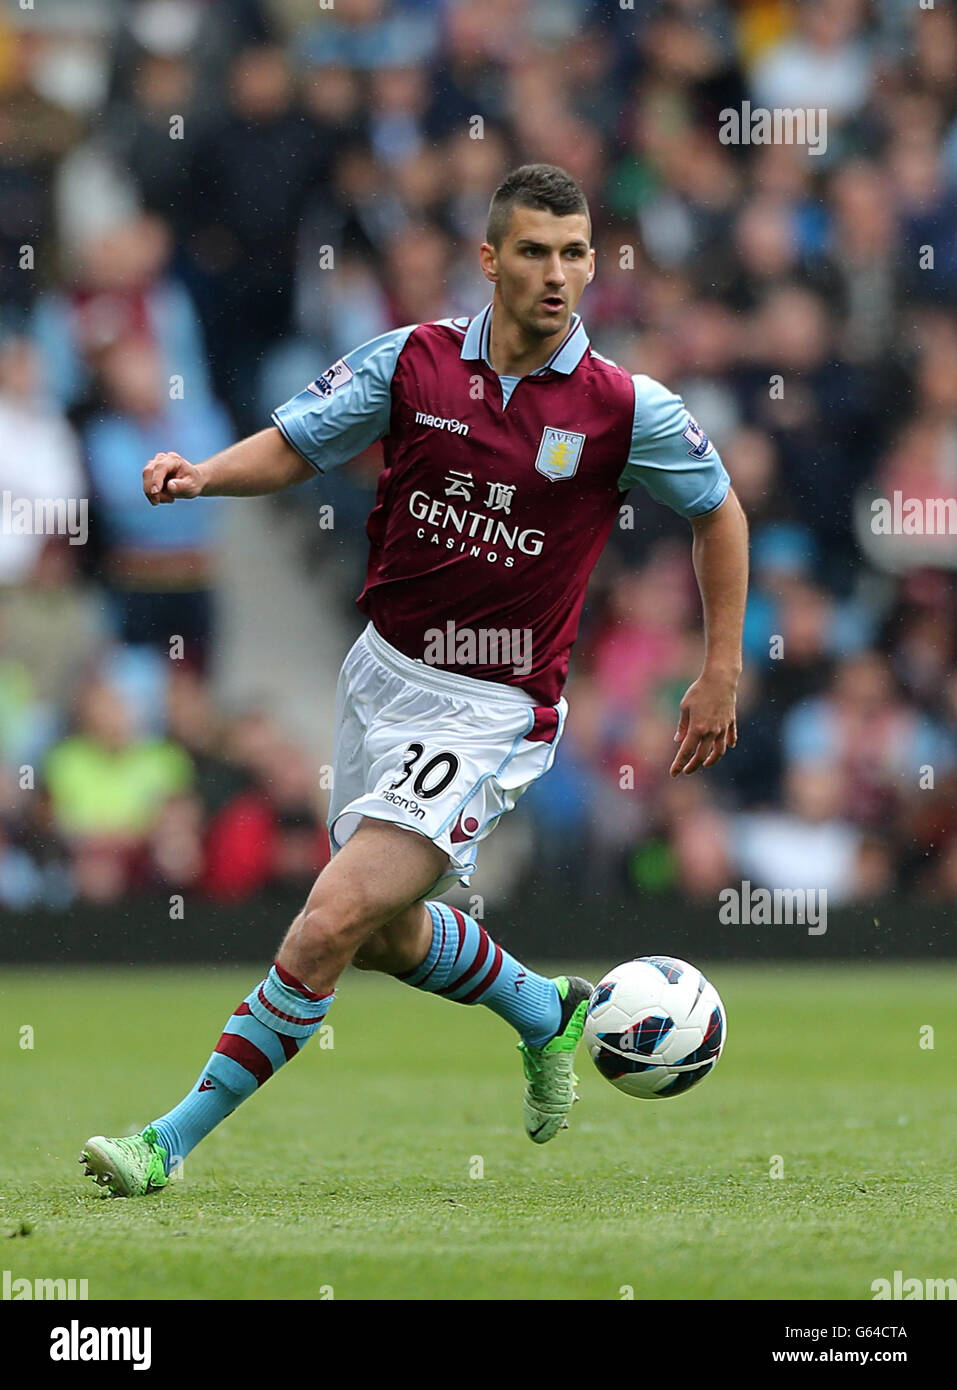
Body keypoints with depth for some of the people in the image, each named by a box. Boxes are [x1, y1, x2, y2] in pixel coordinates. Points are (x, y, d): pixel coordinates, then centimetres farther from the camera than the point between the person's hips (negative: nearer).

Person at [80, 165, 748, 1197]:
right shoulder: (412, 361, -4)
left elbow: (718, 510, 6)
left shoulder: (625, 410, -10)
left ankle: (176, 1140, -11)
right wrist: (204, 473, -18)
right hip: (383, 674, 5)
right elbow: (292, 447, 3)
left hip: (491, 712, -5)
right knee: (384, 934, 21)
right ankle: (545, 1013, 50)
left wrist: (721, 672, 6)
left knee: (332, 923, -18)